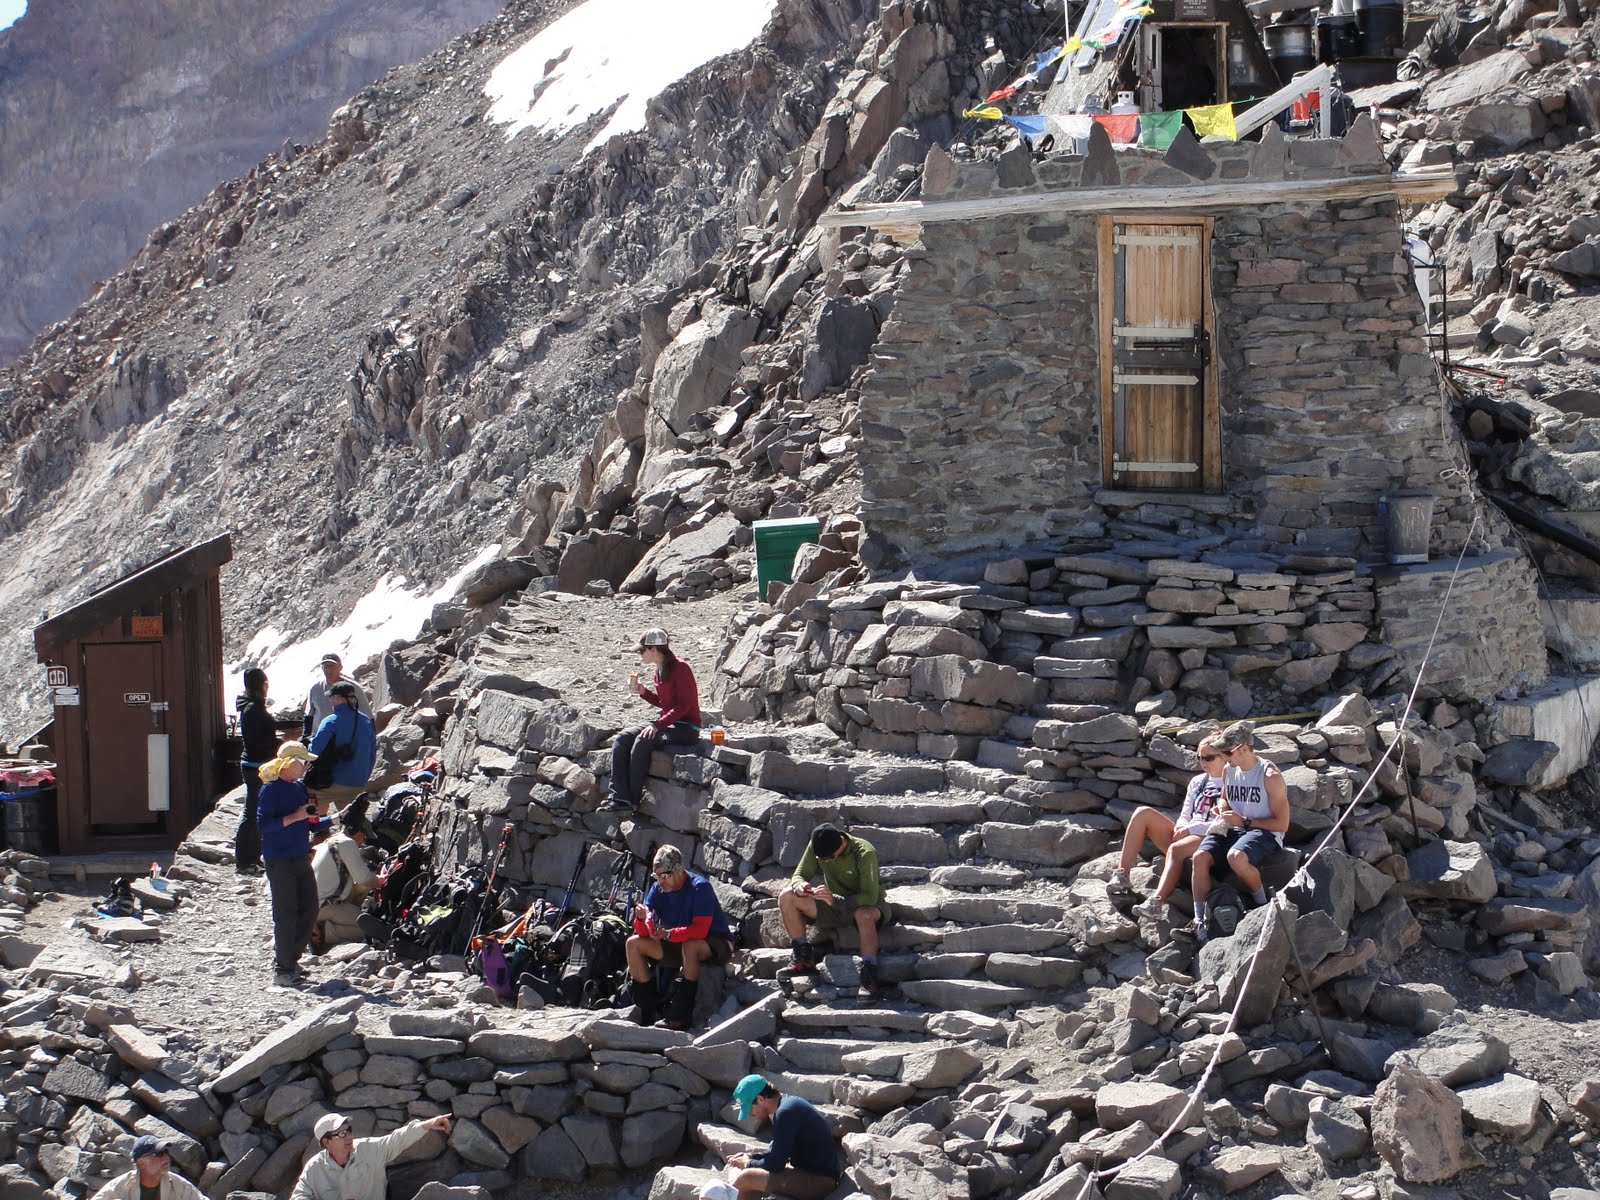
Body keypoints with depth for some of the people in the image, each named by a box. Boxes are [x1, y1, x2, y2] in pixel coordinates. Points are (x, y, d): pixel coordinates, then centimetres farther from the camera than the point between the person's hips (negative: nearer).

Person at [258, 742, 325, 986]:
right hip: (279, 860, -8)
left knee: (309, 910, 8)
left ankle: (290, 958, 21)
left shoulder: (300, 787, 12)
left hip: (301, 857, 8)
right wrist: (295, 816, -23)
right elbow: (264, 824, -19)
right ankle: (282, 969, 1)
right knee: (286, 915, -5)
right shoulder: (271, 789, -11)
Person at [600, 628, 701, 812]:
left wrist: (657, 725, -27)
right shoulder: (659, 670, 11)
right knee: (622, 739, -8)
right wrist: (642, 691, 4)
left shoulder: (679, 668, -16)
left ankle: (633, 800, -20)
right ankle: (618, 796, -18)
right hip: (668, 723, 9)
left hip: (686, 728, -9)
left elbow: (683, 705, -21)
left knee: (642, 742, -30)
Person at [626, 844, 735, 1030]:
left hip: (714, 946, -7)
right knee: (633, 944, -9)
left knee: (690, 946, -40)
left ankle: (681, 1016, -35)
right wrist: (641, 918, -29)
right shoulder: (658, 889, -3)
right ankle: (648, 1012, -10)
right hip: (677, 945, 7)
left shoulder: (700, 887, -22)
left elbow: (700, 930, -32)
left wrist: (669, 934, -44)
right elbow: (644, 933, -6)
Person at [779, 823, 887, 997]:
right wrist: (799, 885, -31)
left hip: (866, 904, -5)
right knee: (786, 897, -16)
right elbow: (799, 875, -5)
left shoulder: (864, 853, -27)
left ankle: (869, 977, -42)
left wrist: (834, 900, -47)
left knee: (864, 914, -43)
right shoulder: (816, 846, -11)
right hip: (835, 905, 5)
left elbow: (870, 897, -33)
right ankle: (804, 958, -10)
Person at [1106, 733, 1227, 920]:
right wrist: (1181, 827, -3)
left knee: (1176, 849, -40)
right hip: (1185, 835, 7)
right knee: (1143, 813, -14)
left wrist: (1192, 829, -14)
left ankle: (1156, 903, -58)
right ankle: (1121, 875, -23)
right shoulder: (1197, 782, 23)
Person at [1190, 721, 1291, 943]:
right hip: (1232, 830, 6)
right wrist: (1221, 811, 5)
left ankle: (1262, 903, -13)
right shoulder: (1229, 770, 9)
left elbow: (1282, 824, -12)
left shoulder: (1270, 776, -12)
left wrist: (1244, 821, -16)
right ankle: (1199, 920, -21)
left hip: (1265, 833, -6)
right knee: (1200, 856, -23)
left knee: (1235, 856, -39)